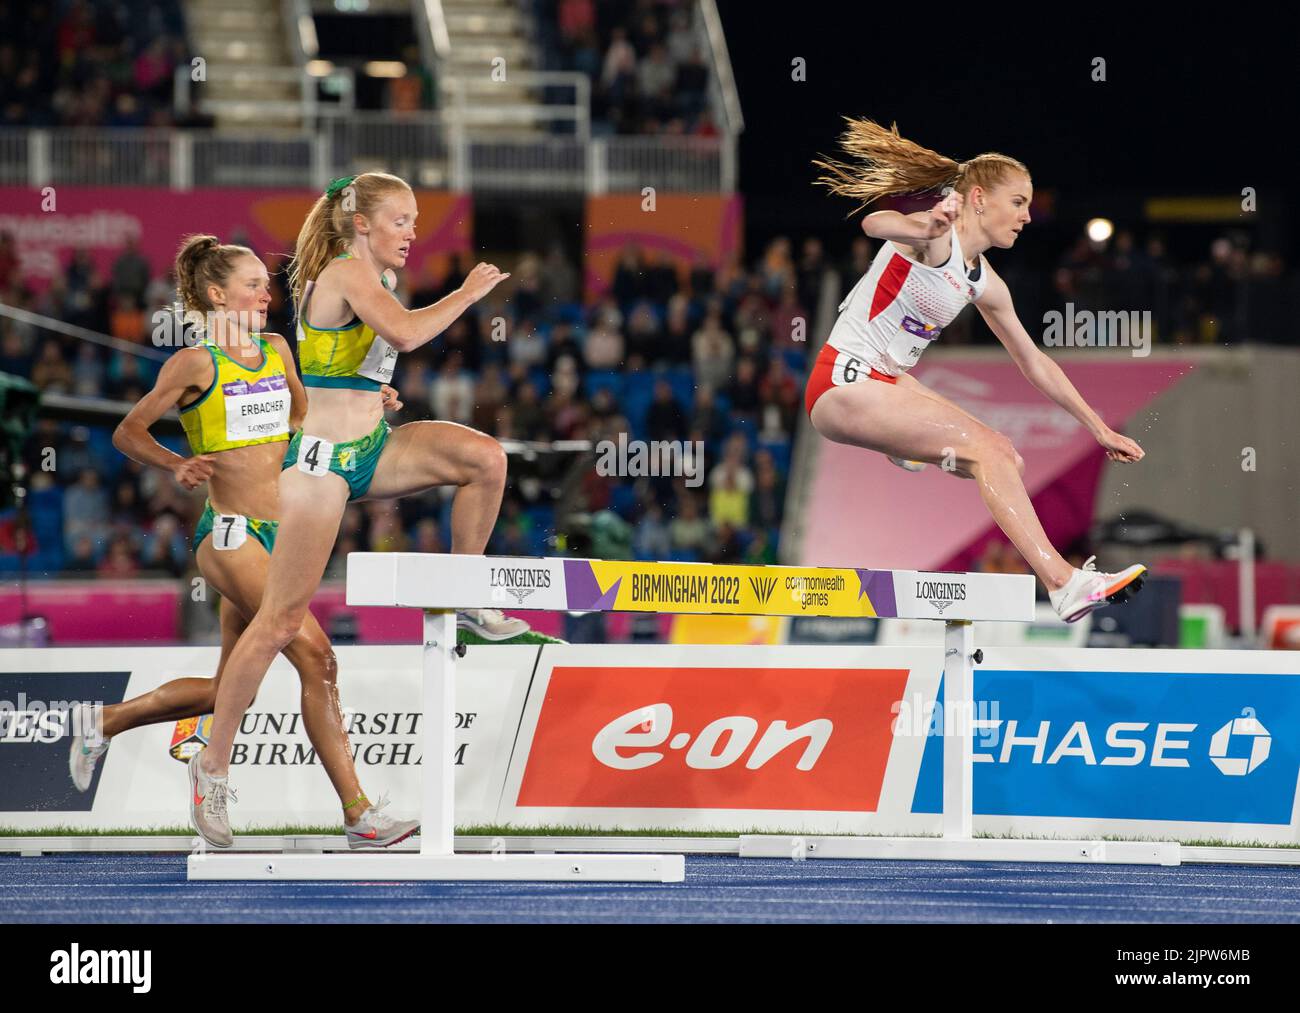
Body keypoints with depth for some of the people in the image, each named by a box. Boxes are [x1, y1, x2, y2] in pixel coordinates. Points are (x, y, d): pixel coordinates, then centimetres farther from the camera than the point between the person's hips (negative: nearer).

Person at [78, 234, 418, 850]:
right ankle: (358, 816, -17)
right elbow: (127, 433, -1)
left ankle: (104, 724, 33)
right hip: (230, 533, -8)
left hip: (279, 535, 8)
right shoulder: (196, 363, -7)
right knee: (315, 655, -18)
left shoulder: (276, 350, 12)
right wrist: (178, 467, -19)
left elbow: (302, 420, 29)